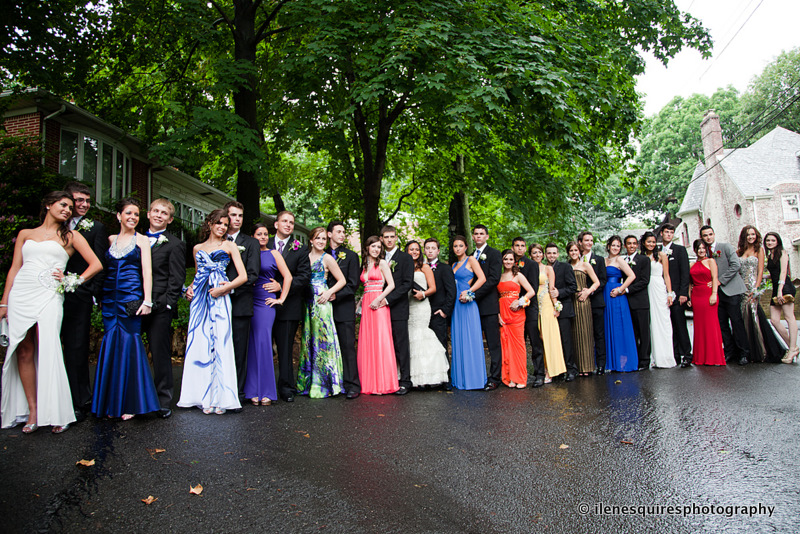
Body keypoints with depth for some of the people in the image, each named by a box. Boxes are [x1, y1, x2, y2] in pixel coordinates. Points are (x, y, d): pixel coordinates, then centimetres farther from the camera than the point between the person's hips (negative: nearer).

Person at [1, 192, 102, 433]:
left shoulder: (71, 236, 12)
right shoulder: (25, 234, 18)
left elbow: (96, 264, 7)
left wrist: (73, 281, -1)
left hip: (49, 296, -3)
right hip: (21, 295, 3)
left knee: (48, 351, -11)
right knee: (23, 352, 0)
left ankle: (56, 412, -6)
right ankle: (32, 411, 7)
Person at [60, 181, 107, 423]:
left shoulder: (96, 228, 5)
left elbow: (98, 264, 0)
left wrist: (94, 294, -8)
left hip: (79, 297, -4)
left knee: (77, 350, -1)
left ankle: (80, 403, 7)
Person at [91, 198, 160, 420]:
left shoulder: (142, 240, 4)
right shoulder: (111, 239, 14)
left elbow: (147, 270, -3)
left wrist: (147, 300, -11)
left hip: (131, 296, -4)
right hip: (110, 297, 4)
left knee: (129, 342, -6)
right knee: (111, 344, 4)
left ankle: (130, 402, 2)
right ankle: (111, 402, 13)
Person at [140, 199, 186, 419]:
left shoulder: (174, 245, 0)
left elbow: (176, 280, -4)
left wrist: (164, 304, -12)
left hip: (160, 309, -4)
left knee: (161, 355, 4)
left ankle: (164, 401, 14)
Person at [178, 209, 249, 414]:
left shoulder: (229, 245, 9)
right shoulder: (197, 248, 20)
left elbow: (243, 276, 1)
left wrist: (224, 288, -11)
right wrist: (191, 288, 9)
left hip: (219, 298, -3)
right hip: (199, 298, 4)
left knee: (220, 342, -11)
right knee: (199, 342, -3)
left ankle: (220, 397, -6)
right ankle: (203, 396, 4)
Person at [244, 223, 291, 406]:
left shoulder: (273, 254, 6)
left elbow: (288, 276, 3)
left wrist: (281, 298, -1)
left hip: (265, 301, -2)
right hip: (248, 301, 2)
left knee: (263, 342, -8)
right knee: (251, 345, 2)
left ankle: (266, 392, 0)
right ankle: (253, 391, 9)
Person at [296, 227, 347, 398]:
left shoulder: (327, 258, -1)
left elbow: (342, 280, 0)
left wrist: (329, 292, -12)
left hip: (321, 302, -5)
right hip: (307, 303, 5)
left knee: (323, 339, -4)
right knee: (309, 341, 9)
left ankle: (324, 383, 4)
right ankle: (308, 383, 17)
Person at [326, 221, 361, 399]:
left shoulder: (351, 255, 6)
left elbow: (353, 283, -1)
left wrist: (336, 295, -11)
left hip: (344, 307, -3)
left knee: (348, 347, -4)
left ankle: (352, 385, -1)